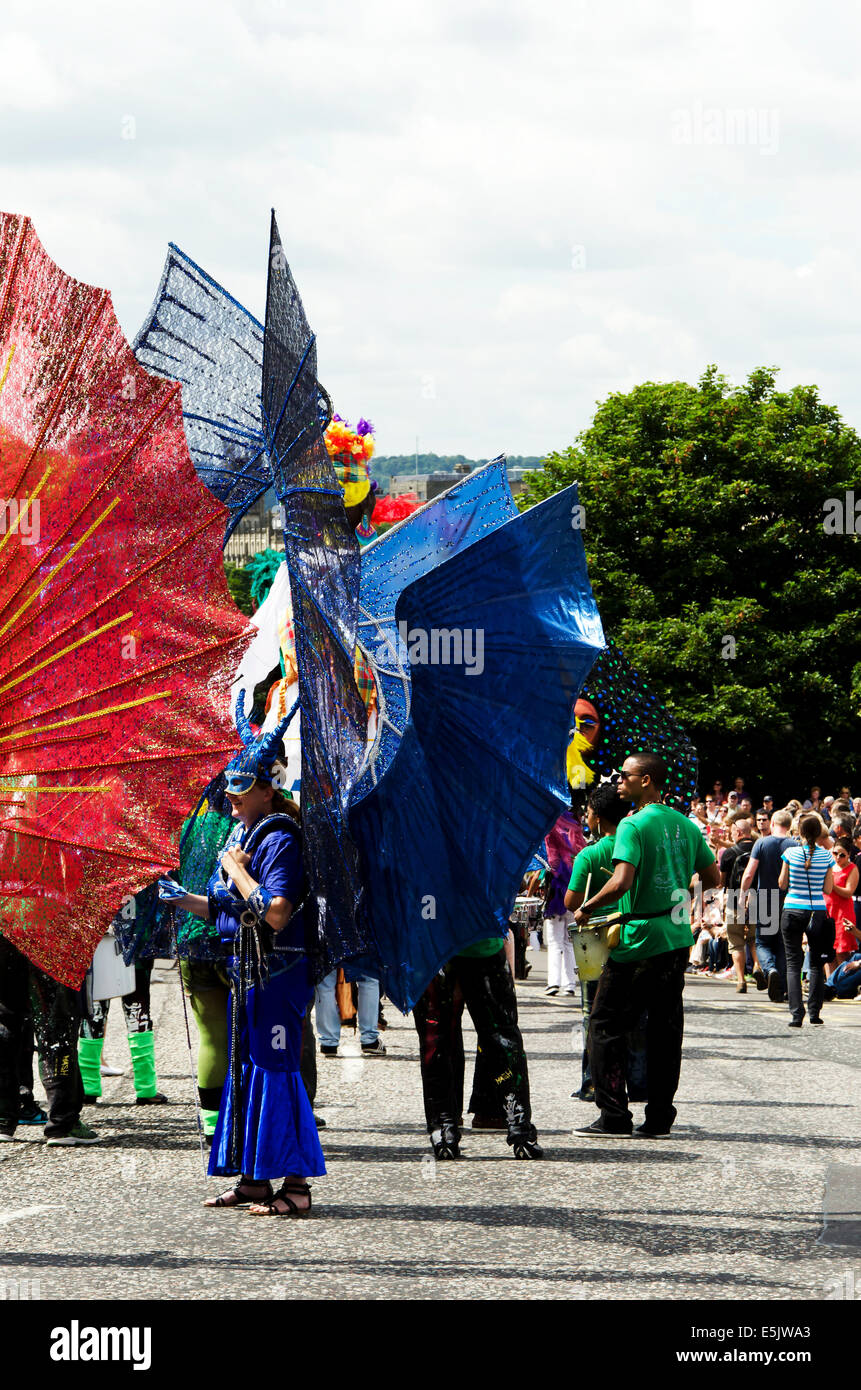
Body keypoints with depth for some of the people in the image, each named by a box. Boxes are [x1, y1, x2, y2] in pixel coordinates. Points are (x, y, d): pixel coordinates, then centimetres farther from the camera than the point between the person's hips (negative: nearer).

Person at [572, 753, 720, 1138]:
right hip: (677, 939, 7)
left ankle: (614, 1116, -3)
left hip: (640, 940, -7)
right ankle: (659, 1117, 9)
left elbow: (621, 881, -25)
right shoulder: (684, 824, 9)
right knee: (665, 1027, 10)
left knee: (606, 1024, 1)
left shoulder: (634, 826, -13)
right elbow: (713, 878, 15)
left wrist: (586, 909, -11)